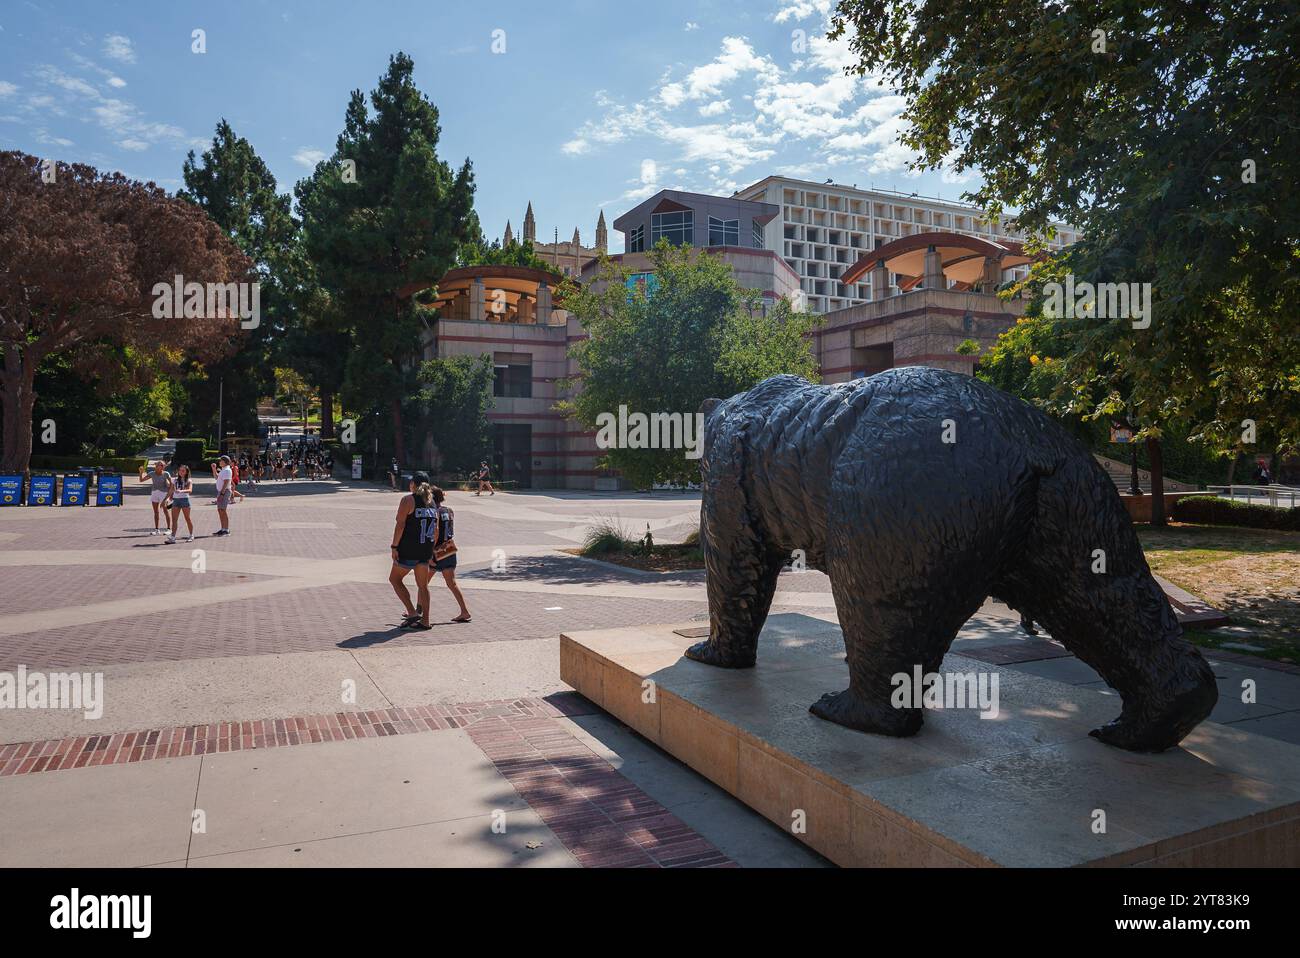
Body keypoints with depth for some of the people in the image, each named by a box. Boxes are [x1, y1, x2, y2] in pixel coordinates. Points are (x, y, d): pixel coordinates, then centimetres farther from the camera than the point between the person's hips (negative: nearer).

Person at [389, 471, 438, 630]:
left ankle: (412, 612, 0)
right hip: (426, 550, 6)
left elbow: (400, 524, -14)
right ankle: (425, 621, 13)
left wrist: (394, 546, -11)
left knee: (395, 579, 11)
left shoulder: (408, 500, -7)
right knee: (422, 585, 12)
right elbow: (436, 530, 13)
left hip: (409, 549, -6)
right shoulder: (432, 502, 11)